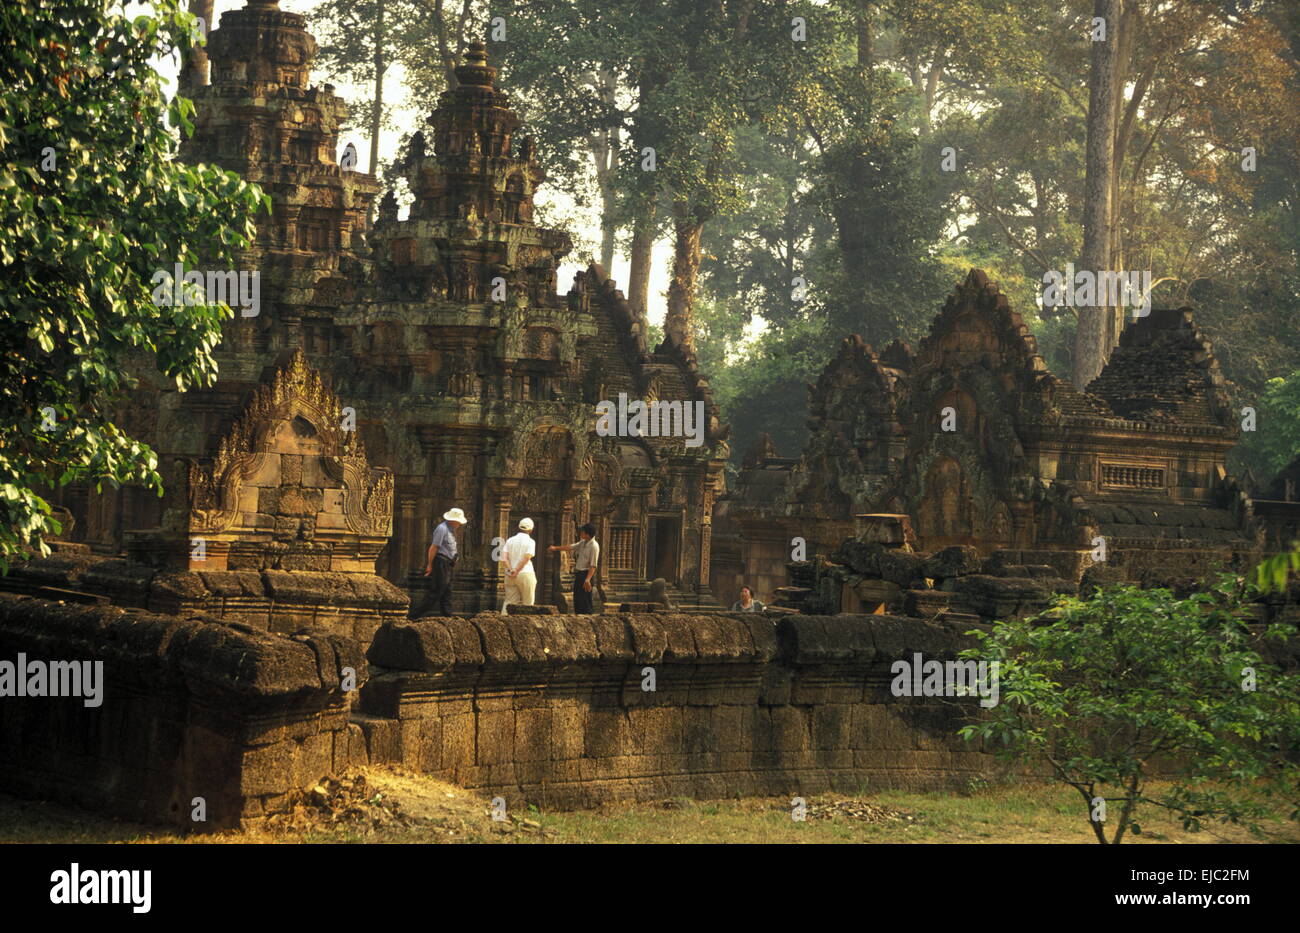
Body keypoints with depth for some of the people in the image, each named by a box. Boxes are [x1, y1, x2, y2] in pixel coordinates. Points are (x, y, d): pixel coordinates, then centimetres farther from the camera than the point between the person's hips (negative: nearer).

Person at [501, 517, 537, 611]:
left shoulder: (510, 540, 9)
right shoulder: (530, 541, -3)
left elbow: (504, 557, -1)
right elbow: (527, 557, -14)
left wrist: (510, 570, -7)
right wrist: (517, 571, -11)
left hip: (510, 575, 4)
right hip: (525, 574, -4)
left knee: (510, 600, 6)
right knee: (527, 603, 4)